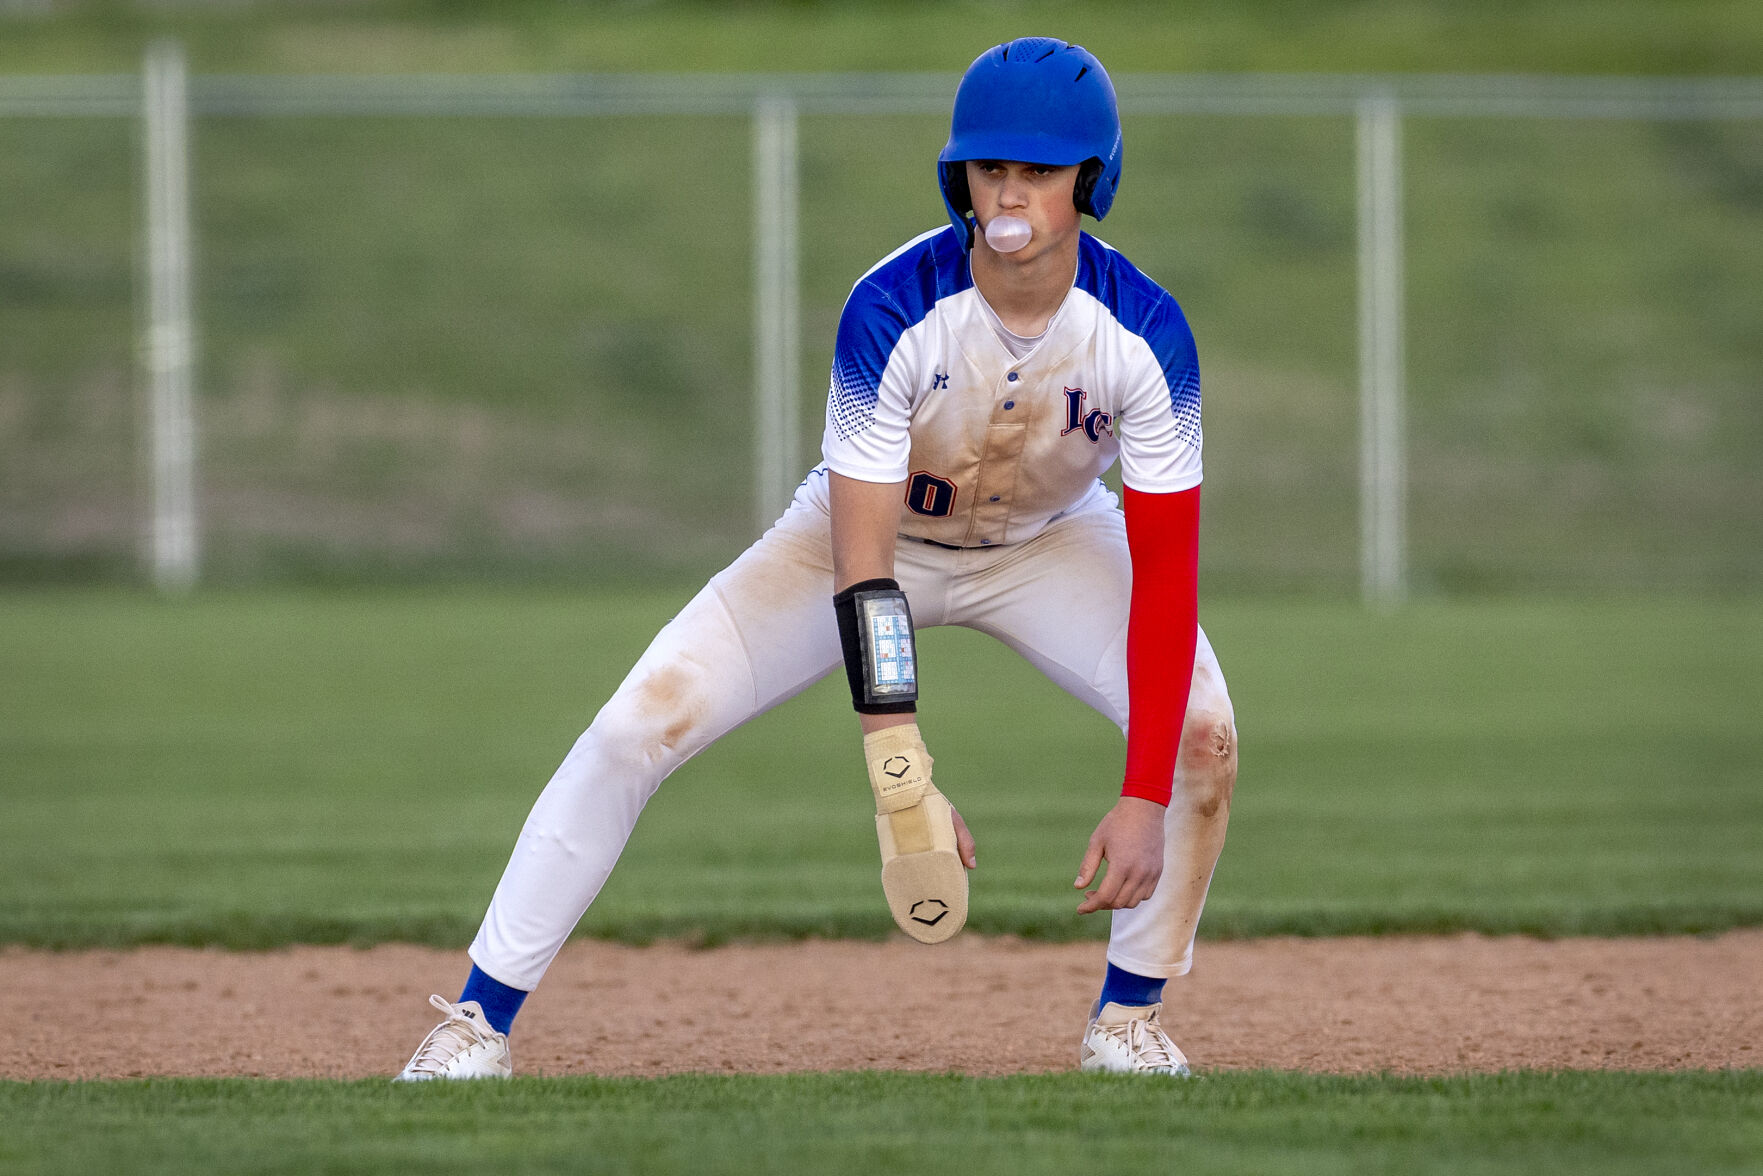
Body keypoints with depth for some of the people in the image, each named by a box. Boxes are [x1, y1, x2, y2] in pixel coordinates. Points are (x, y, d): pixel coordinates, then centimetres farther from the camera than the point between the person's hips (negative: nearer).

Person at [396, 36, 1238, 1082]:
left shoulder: (1145, 333, -28)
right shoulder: (892, 312, -33)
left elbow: (1166, 571, -26)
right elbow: (862, 564, -34)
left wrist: (1146, 801, -34)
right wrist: (904, 785, -42)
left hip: (1048, 542, 2)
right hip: (873, 532, -2)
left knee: (1204, 737, -21)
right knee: (643, 723, -19)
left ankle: (1129, 1017, 1)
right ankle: (479, 1025, -10)